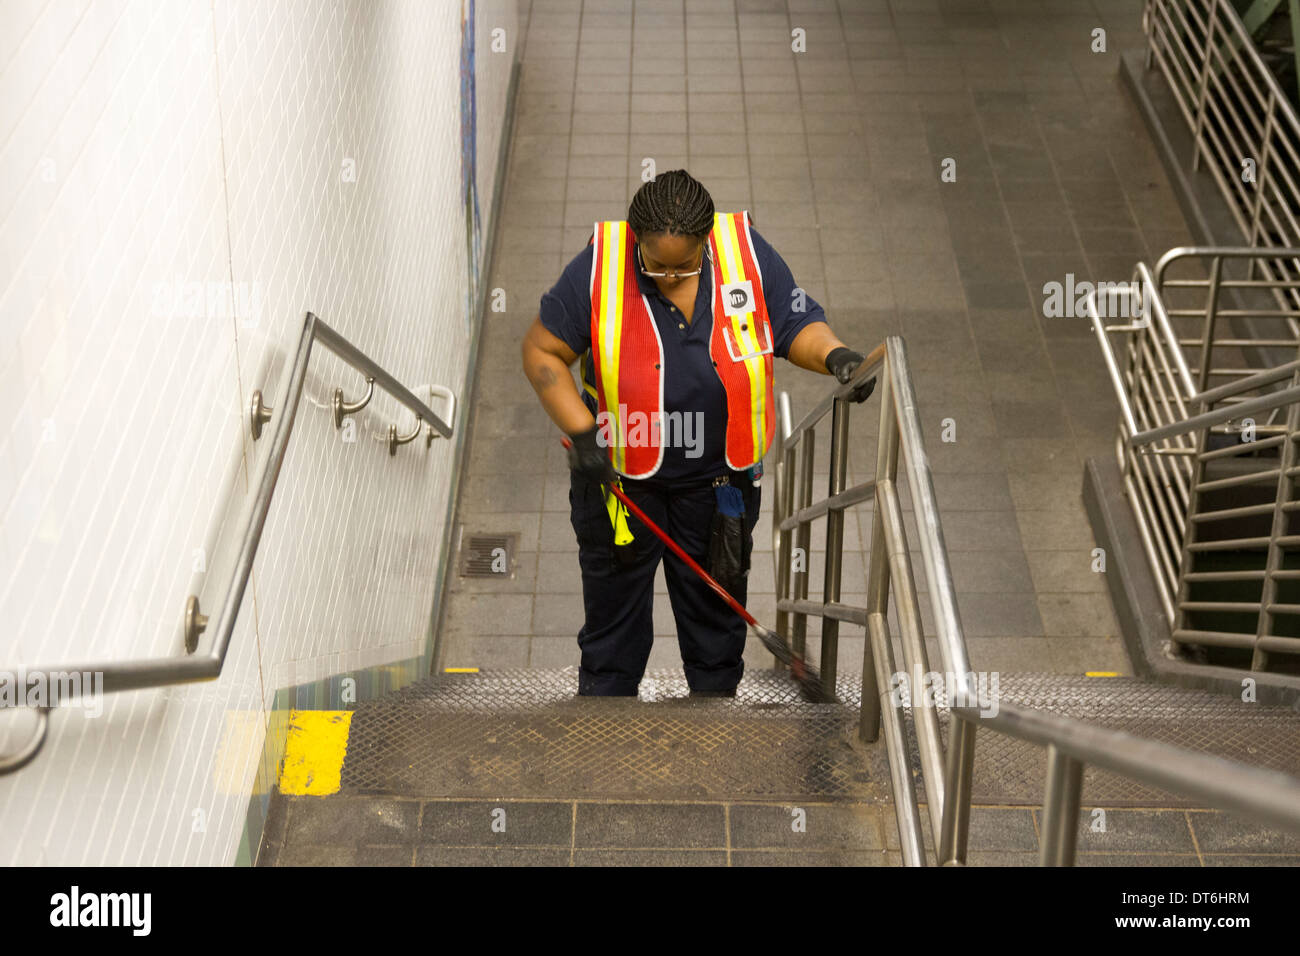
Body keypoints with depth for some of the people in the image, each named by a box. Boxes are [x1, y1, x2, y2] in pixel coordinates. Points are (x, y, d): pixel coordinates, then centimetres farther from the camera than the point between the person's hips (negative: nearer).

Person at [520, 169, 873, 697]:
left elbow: (800, 327, -4)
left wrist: (835, 355, -26)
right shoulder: (597, 268, -19)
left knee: (716, 601, 18)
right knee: (613, 601, 13)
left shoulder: (749, 255, -13)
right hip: (617, 473, -1)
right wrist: (582, 432, -19)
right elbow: (541, 351, -10)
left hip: (717, 475, 2)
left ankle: (717, 689, 39)